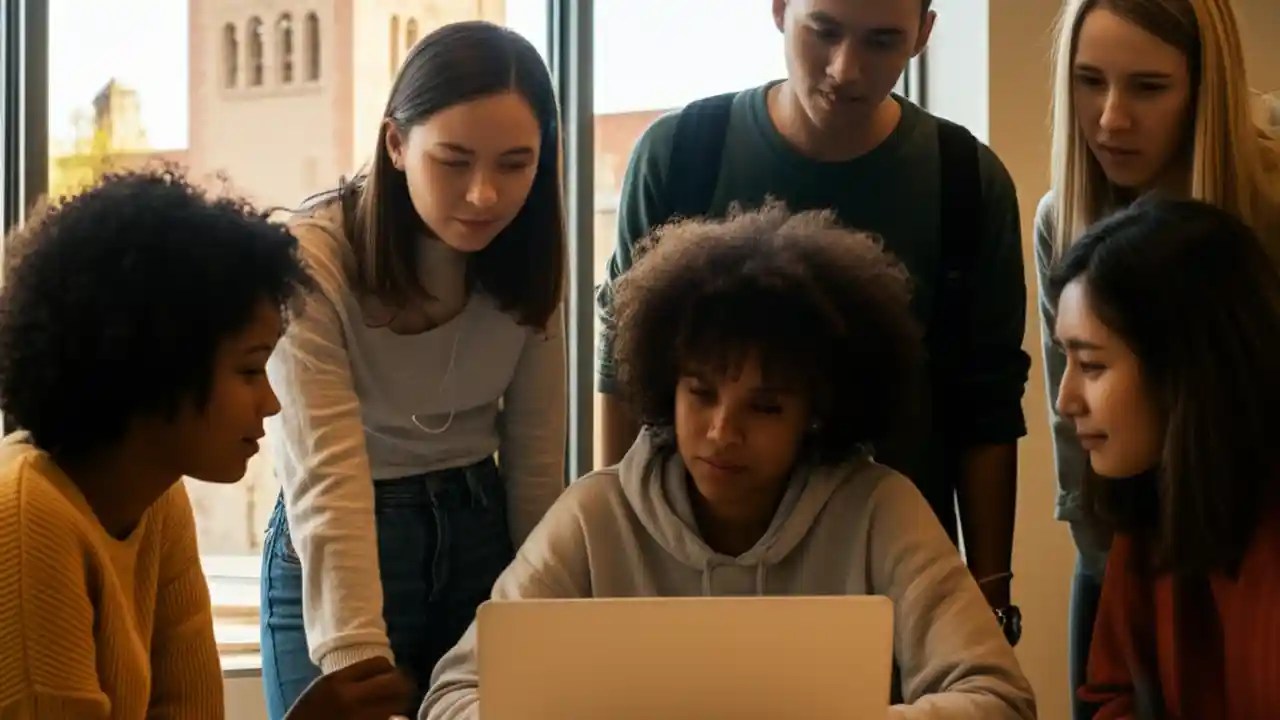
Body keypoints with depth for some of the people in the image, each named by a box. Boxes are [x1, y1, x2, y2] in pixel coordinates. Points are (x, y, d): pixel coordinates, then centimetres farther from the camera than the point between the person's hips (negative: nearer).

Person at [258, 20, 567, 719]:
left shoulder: (525, 256, -7)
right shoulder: (312, 258, -24)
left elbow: (536, 462, 0)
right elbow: (328, 485, -31)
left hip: (482, 534, 5)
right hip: (338, 568, -4)